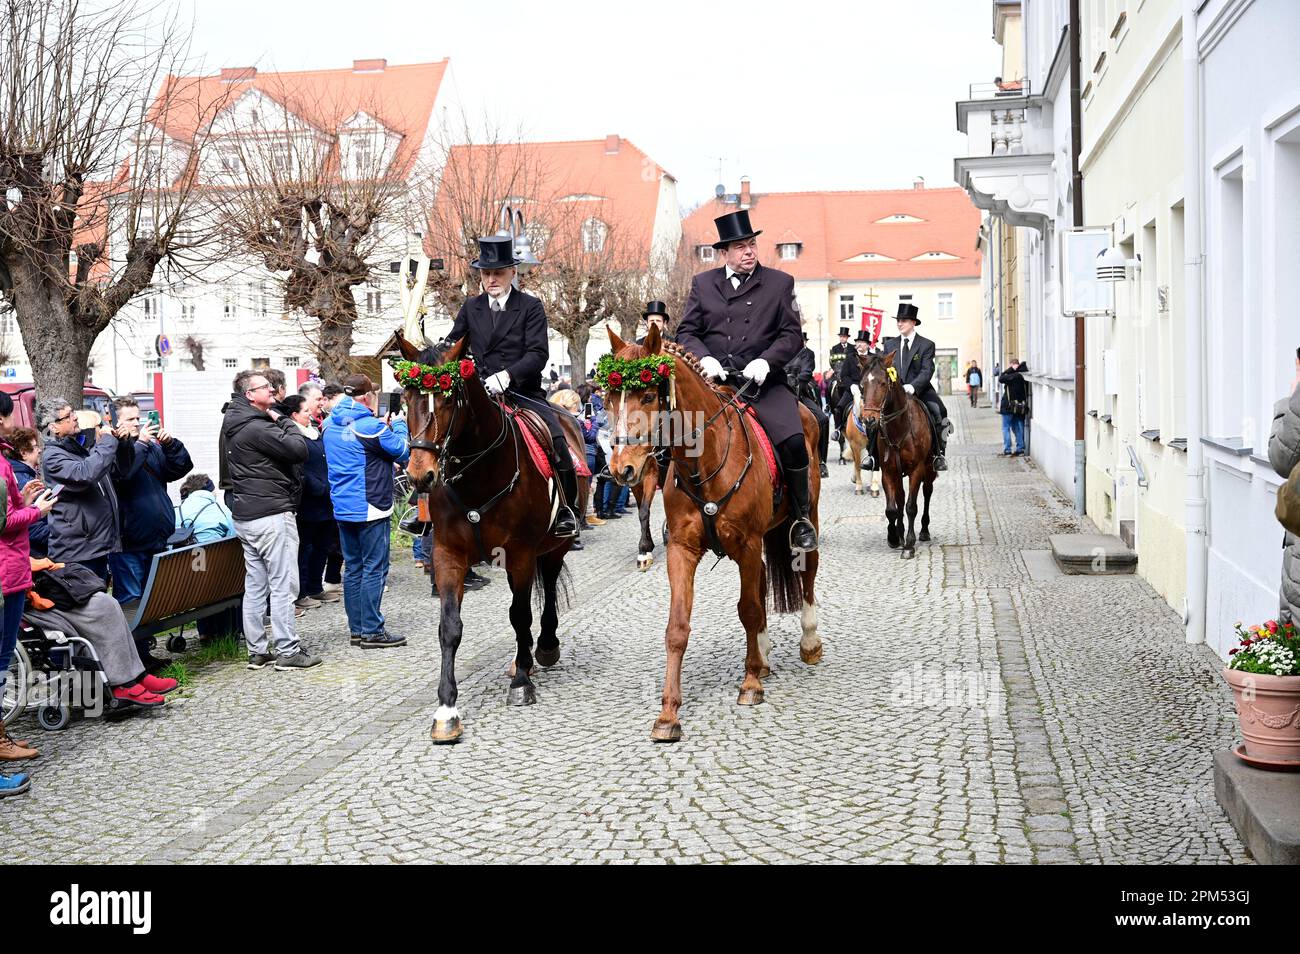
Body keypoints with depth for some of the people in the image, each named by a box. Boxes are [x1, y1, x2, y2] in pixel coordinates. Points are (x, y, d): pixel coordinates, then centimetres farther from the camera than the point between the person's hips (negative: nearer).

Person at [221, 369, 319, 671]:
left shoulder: (233, 427, 14)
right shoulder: (257, 428, -16)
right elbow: (299, 450, -18)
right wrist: (284, 421, -5)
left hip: (245, 516, 10)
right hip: (272, 515, -10)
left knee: (254, 586, 11)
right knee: (283, 586, -4)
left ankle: (257, 651, 16)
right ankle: (288, 651, -1)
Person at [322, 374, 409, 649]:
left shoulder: (331, 426, 9)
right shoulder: (370, 426, -15)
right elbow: (403, 452, -8)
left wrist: (385, 427, 18)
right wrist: (399, 425, 7)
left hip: (342, 509, 8)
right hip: (370, 508, -8)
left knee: (353, 568, 13)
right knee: (374, 569, -3)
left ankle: (356, 629, 17)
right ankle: (372, 631, -2)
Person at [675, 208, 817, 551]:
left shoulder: (780, 283, 9)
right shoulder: (702, 283, 13)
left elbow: (791, 334, 5)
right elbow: (686, 331, 9)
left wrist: (766, 360, -13)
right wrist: (704, 358, -11)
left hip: (764, 382, -2)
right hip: (714, 381, 2)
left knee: (793, 440, -24)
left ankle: (802, 519, -4)